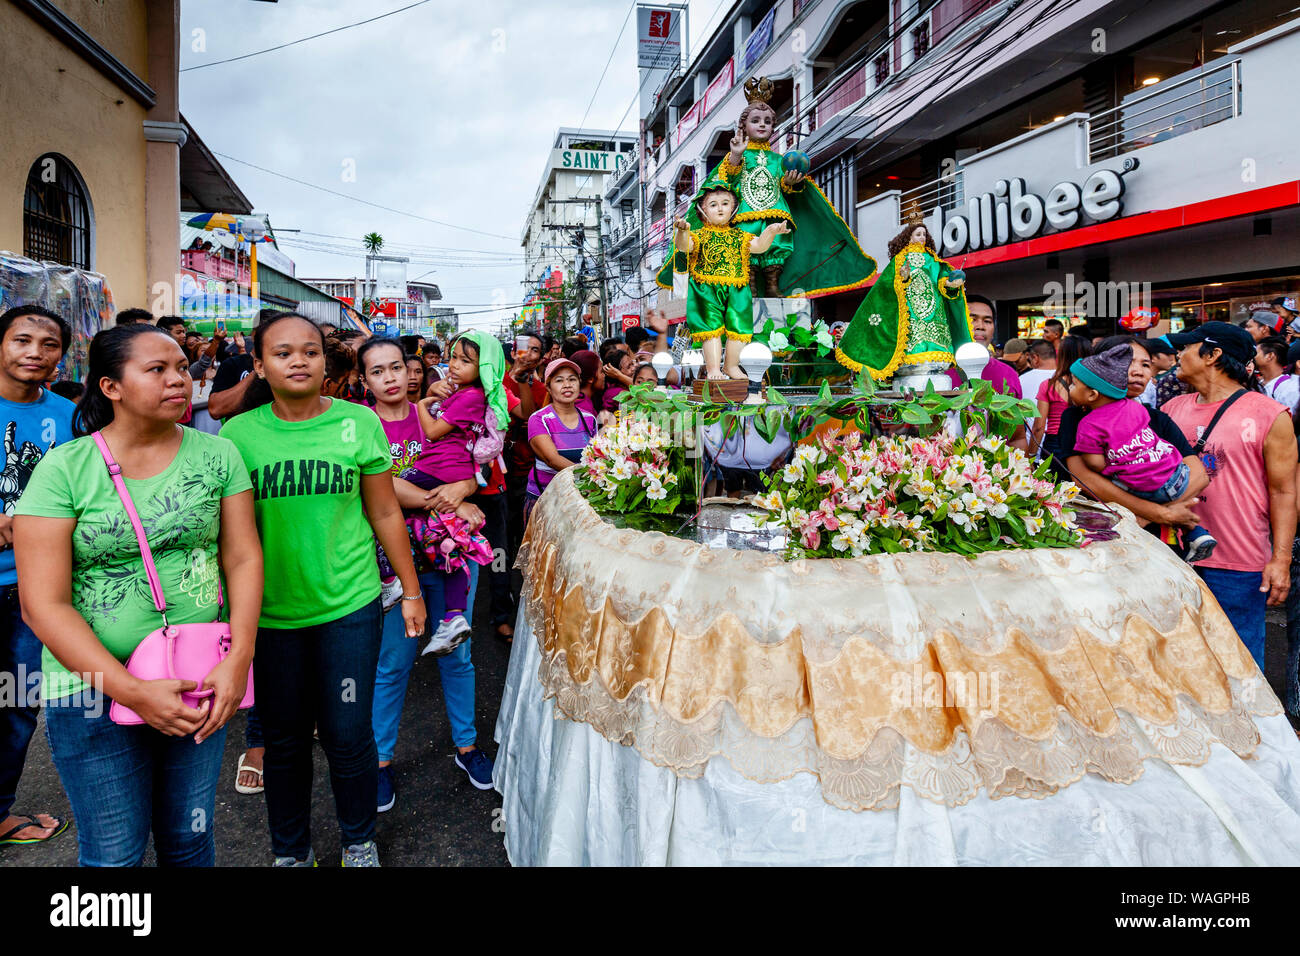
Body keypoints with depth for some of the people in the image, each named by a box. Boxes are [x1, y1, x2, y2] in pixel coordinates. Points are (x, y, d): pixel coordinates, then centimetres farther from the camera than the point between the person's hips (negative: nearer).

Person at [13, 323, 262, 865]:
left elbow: (243, 559, -2)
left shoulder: (217, 455, -1)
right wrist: (134, 692, -19)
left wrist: (238, 660, -15)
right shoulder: (64, 470, -9)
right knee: (115, 854, 9)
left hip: (201, 684, 3)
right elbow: (44, 605, -12)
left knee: (190, 840, 16)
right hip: (93, 689, -2)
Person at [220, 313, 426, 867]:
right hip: (269, 611, 1)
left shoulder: (359, 423, -2)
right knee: (284, 740, 12)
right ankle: (290, 852, 34)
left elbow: (384, 514, 4)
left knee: (348, 735, 5)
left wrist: (411, 591, 7)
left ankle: (360, 844, 30)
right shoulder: (237, 434, -1)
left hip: (349, 605, -1)